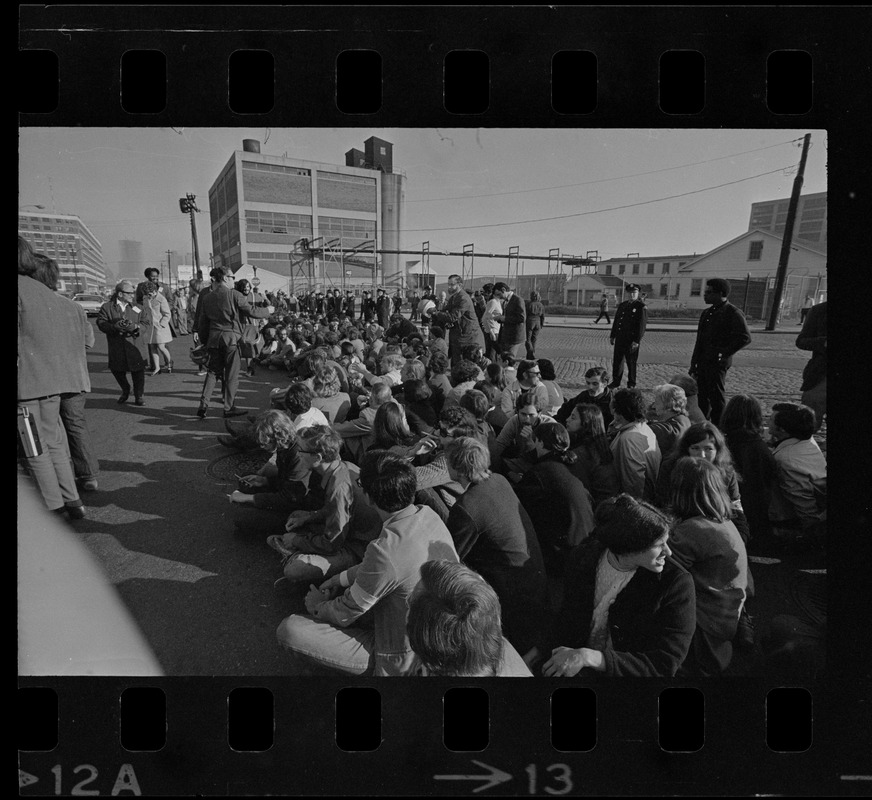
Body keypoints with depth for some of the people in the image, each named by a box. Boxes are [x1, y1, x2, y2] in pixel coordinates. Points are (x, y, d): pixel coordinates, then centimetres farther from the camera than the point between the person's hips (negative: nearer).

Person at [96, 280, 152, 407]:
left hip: (136, 345, 0)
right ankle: (125, 390, 36)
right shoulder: (107, 307, 3)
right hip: (116, 346, 0)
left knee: (138, 371, 0)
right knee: (116, 369, 8)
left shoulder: (137, 307, 7)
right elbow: (101, 323, -4)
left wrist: (136, 327, -19)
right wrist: (115, 326, -22)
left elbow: (146, 322, 2)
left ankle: (138, 396, 15)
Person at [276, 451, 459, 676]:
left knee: (289, 630, -13)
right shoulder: (430, 515, -9)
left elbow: (345, 614, -16)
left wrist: (318, 607, 6)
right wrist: (342, 578, 13)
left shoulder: (385, 551, -33)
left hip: (404, 662, -8)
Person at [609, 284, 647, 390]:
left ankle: (631, 385, 13)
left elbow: (642, 325, -11)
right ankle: (616, 383, 19)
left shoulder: (641, 307, -5)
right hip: (620, 339, 5)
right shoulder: (622, 305, 14)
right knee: (617, 361, 8)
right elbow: (616, 321, 18)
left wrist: (637, 341, -17)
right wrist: (612, 336, 14)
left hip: (632, 340, -5)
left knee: (631, 363, 2)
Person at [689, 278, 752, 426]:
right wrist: (694, 364, 13)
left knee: (717, 399, -2)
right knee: (702, 399, 11)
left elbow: (745, 338, -16)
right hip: (703, 363, 8)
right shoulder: (707, 313, 17)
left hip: (717, 364, -8)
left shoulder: (732, 313, -8)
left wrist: (723, 353, -15)